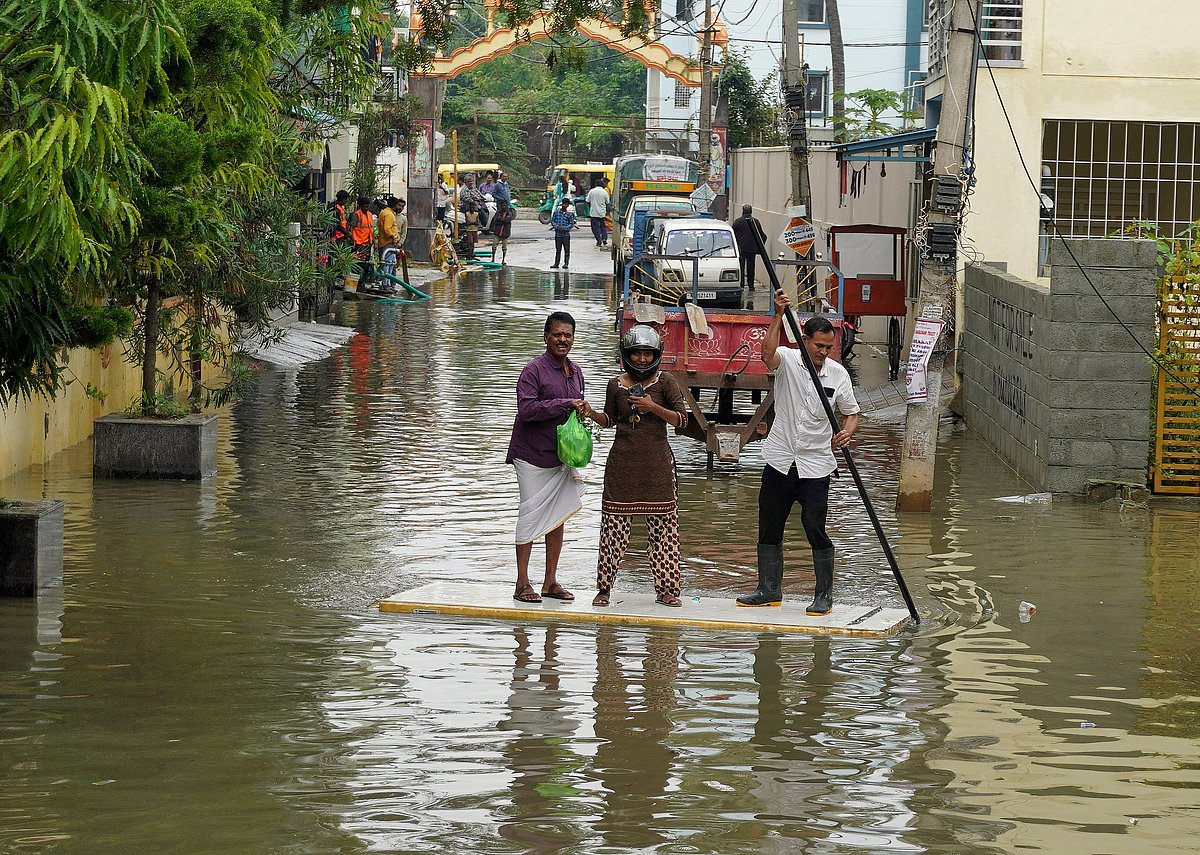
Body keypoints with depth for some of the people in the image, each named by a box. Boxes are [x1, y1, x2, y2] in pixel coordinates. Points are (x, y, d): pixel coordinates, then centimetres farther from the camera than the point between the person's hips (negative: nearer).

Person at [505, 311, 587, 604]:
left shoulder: (575, 372, 13)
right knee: (531, 516, -5)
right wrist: (565, 404, -22)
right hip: (533, 456, -7)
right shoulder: (534, 370, -11)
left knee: (557, 517, 8)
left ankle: (551, 582, 15)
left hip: (561, 456, 7)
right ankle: (522, 583, 1)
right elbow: (526, 409, -22)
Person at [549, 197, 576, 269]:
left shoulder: (569, 214, -2)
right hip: (558, 234, 2)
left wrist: (564, 228, -15)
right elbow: (552, 221, 6)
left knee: (566, 250, 1)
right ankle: (556, 263, 14)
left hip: (566, 234, -2)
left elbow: (571, 224, -1)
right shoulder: (556, 212, 4)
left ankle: (566, 263, 7)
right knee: (558, 250, 9)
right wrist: (556, 226, -12)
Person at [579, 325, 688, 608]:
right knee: (614, 525, -1)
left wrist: (653, 407, -15)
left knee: (663, 525, -1)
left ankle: (665, 589, 7)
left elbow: (681, 419, -2)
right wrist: (591, 413, -2)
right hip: (623, 463, 1)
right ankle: (604, 588, 7)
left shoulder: (665, 383, 0)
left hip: (656, 463, -1)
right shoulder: (616, 385, 6)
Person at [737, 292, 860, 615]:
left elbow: (852, 413, 9)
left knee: (816, 531, -5)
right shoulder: (787, 360, -6)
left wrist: (845, 433, -12)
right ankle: (770, 590, 22)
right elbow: (768, 352, -30)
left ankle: (824, 595, 6)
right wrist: (778, 317, -39)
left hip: (815, 464, -1)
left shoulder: (838, 374, 0)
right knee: (769, 528, 9)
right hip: (780, 460, 1)